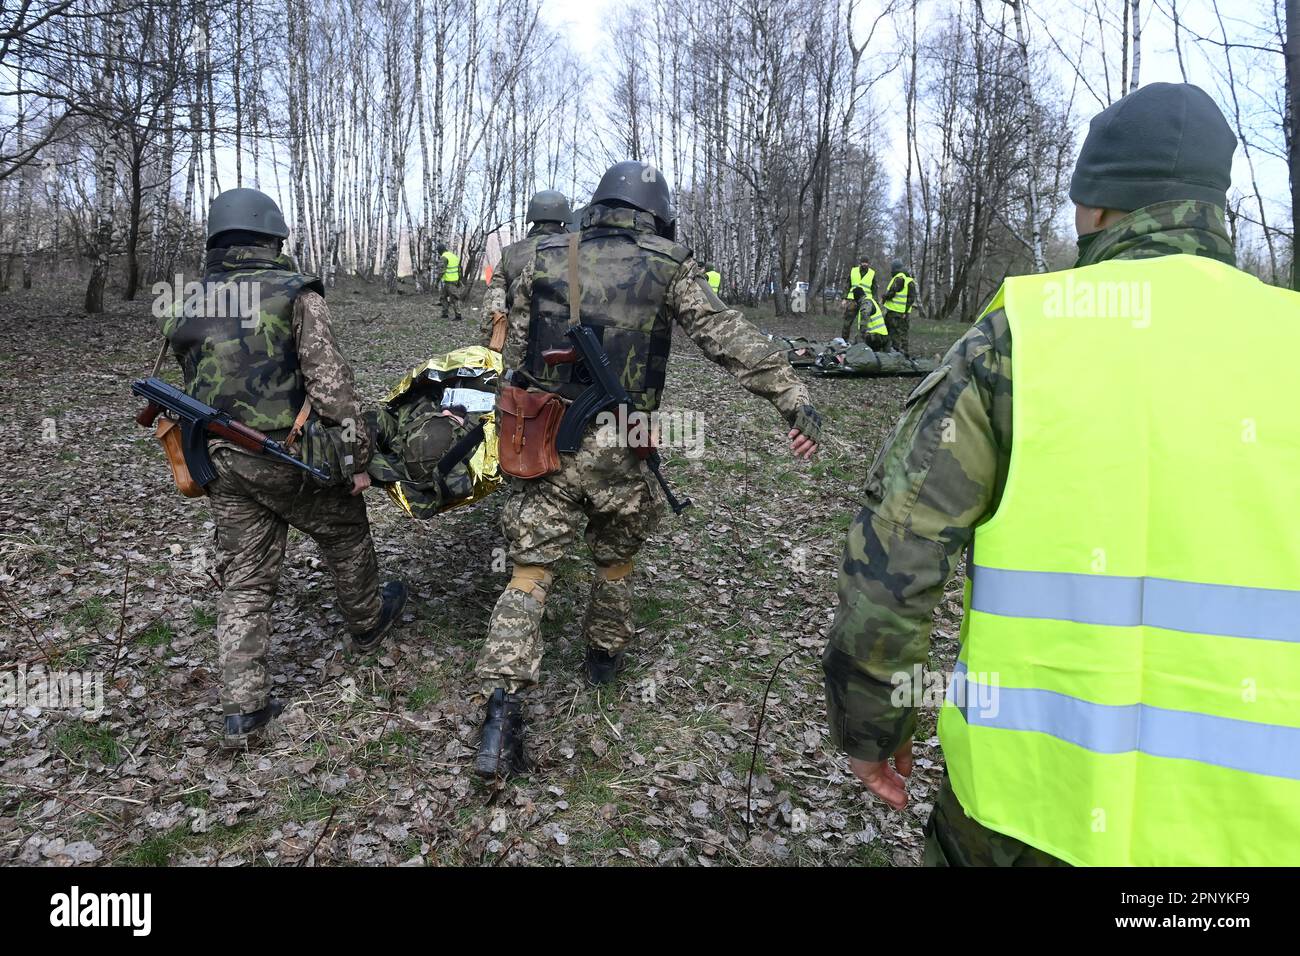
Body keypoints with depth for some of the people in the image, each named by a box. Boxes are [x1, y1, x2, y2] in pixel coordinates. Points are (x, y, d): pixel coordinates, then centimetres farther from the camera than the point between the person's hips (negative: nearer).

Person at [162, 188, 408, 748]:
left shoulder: (185, 308, 7)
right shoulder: (293, 293, -10)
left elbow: (199, 384, 12)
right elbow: (330, 381, -15)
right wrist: (357, 455, -10)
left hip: (219, 460, 5)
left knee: (244, 578, 11)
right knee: (345, 533, 21)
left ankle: (242, 707, 13)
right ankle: (367, 621, 43)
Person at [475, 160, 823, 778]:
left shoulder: (545, 260, 6)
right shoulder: (668, 267, -1)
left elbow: (514, 353, 10)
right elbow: (730, 338, -9)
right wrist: (791, 396, -11)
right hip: (617, 449, -1)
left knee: (529, 573, 6)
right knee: (616, 560, 24)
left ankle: (501, 707, -6)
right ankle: (603, 656, 44)